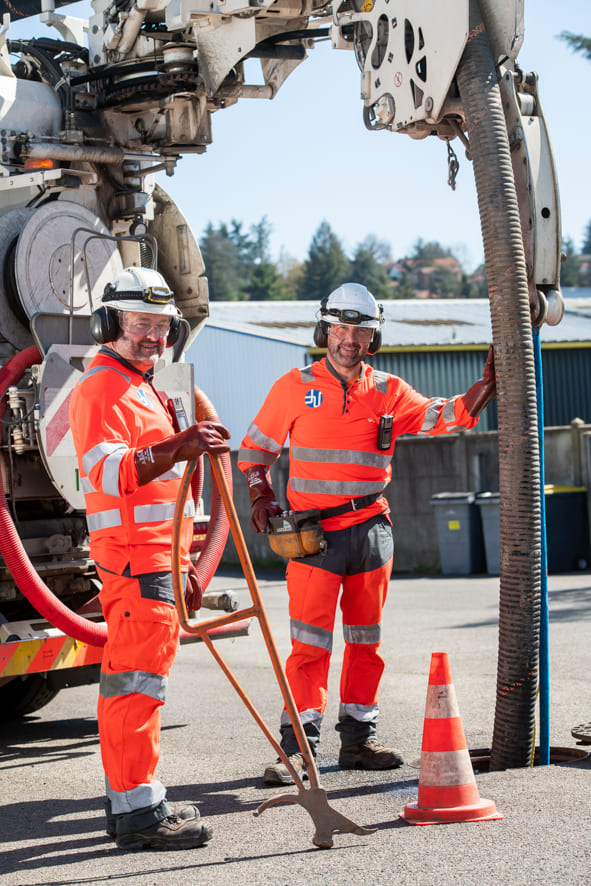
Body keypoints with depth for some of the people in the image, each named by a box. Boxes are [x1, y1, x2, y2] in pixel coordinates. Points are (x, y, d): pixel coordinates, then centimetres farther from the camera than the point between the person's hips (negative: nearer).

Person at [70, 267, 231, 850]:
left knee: (128, 683, 13)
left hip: (156, 558, 10)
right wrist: (175, 448, -41)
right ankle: (138, 812, -12)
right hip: (134, 560, -10)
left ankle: (127, 802, 19)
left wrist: (181, 564, 28)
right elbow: (109, 471, -28)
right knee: (138, 681, -12)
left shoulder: (142, 390, 23)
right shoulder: (100, 389, -10)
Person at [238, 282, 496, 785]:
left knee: (366, 639, 9)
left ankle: (359, 739, 19)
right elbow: (256, 446, 11)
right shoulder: (296, 387, 2)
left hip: (371, 529, 4)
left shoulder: (389, 392, 8)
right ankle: (299, 747, -4)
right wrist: (261, 496, -1)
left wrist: (487, 385, -5)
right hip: (313, 531, -3)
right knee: (310, 641, -7)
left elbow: (444, 418, 6)